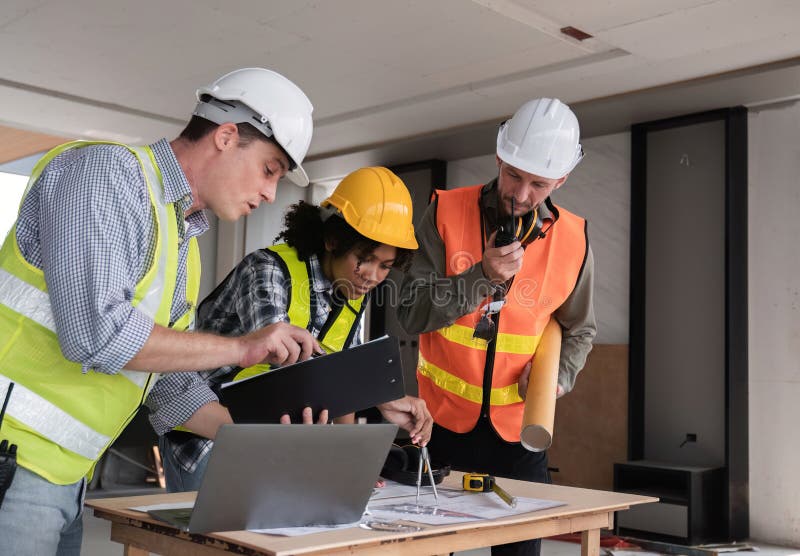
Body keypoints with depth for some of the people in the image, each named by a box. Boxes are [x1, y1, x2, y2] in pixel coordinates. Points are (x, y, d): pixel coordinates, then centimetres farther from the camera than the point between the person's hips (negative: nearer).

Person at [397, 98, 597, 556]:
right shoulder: (446, 214, -8)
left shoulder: (573, 240, -2)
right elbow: (412, 314, -13)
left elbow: (579, 332, 11)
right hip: (444, 417, -1)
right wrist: (483, 275, -24)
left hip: (519, 425, 2)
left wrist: (556, 377, -8)